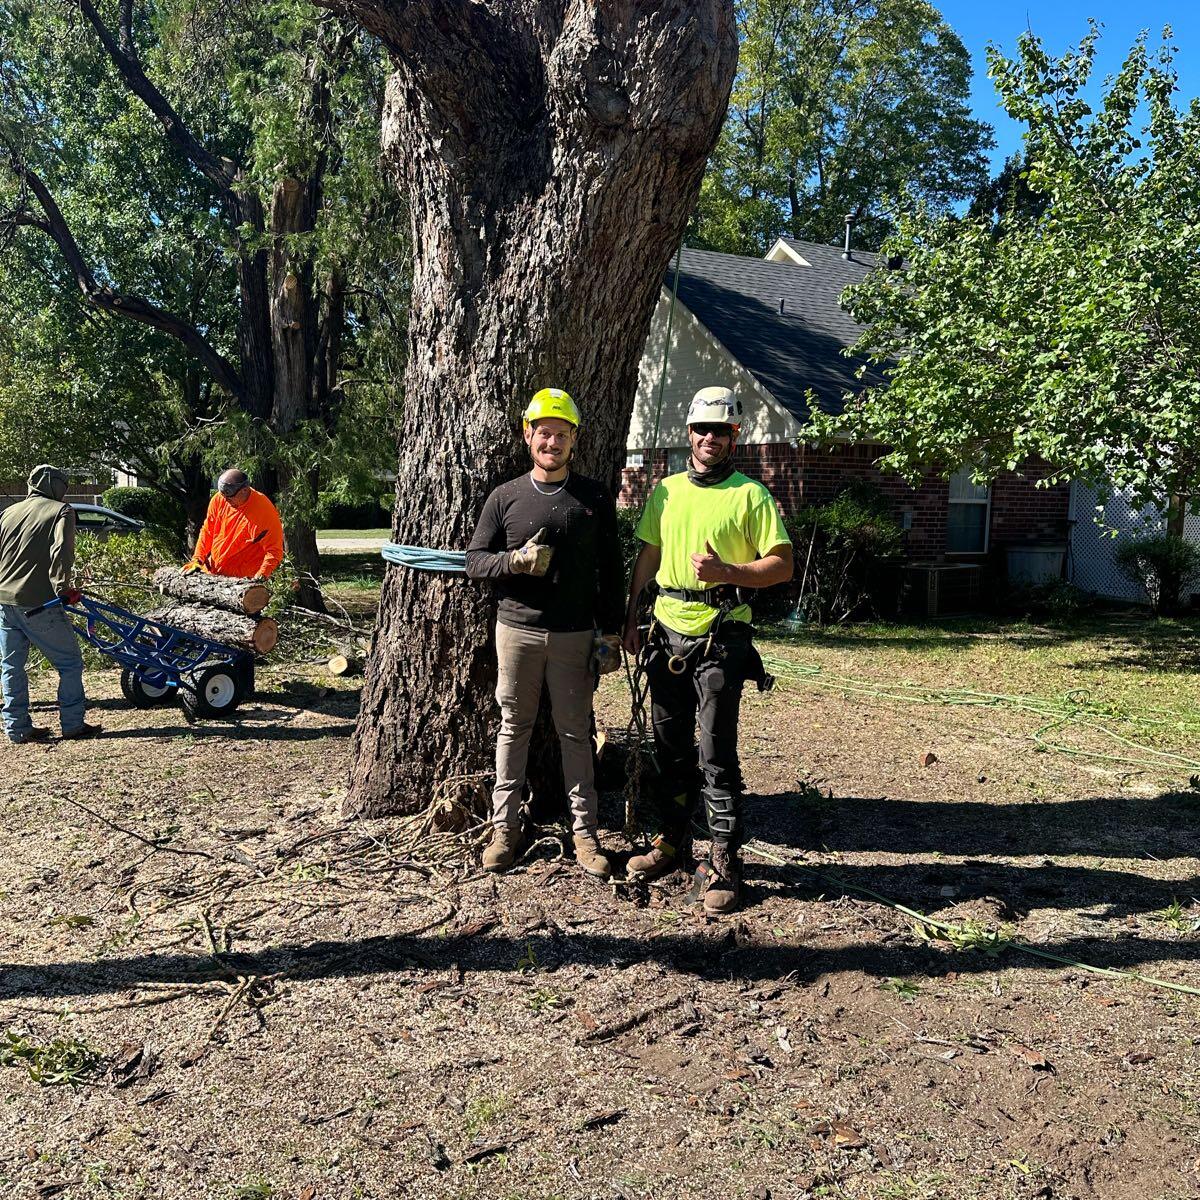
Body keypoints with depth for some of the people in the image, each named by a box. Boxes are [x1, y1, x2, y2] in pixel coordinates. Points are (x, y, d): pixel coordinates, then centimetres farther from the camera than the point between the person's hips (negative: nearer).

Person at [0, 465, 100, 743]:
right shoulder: (61, 511, -3)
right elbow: (61, 551, -18)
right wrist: (62, 587, -18)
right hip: (38, 604, -6)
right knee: (70, 663, 4)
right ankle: (73, 725, 5)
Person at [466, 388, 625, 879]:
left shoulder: (595, 498, 5)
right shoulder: (505, 497, 5)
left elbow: (611, 570, 8)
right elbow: (475, 560, 5)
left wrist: (611, 631, 3)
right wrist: (516, 560, -14)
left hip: (574, 635, 0)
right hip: (517, 630, 0)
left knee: (576, 732, 5)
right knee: (513, 727, 8)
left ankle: (585, 832, 14)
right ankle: (505, 827, 18)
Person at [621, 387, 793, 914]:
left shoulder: (750, 495, -4)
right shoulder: (666, 490, 11)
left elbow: (782, 564, -7)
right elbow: (647, 557, 16)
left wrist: (726, 572, -22)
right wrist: (630, 619, 11)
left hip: (720, 637, -5)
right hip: (667, 632, 5)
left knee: (717, 755, -3)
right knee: (670, 747, 14)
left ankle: (724, 863, 8)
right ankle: (670, 840, 29)